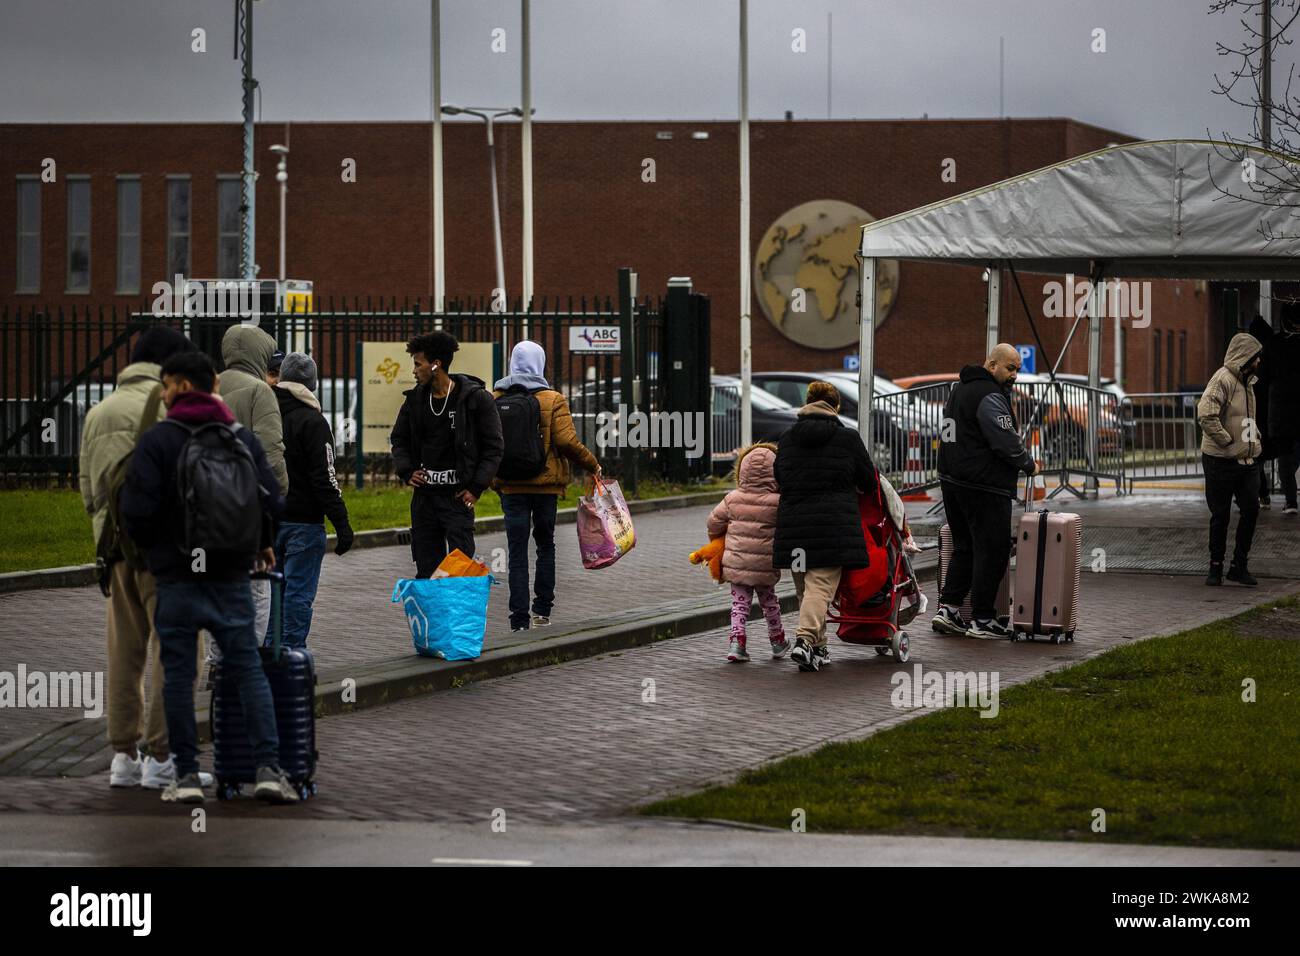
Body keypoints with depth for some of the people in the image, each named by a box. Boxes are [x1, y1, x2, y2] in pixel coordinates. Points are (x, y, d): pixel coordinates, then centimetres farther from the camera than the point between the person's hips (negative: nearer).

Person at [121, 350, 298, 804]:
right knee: (249, 669, 6)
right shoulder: (244, 439, 4)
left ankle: (187, 775, 4)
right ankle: (269, 767, -4)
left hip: (176, 578, -3)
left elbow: (138, 509, -13)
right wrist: (263, 545, 20)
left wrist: (148, 545, 7)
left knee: (178, 674, 4)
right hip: (232, 576, 3)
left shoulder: (157, 440, -7)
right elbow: (271, 502, 1)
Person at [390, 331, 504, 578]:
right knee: (426, 568, 8)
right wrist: (406, 471, 4)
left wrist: (476, 488, -9)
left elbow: (494, 447, -3)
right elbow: (398, 439, 20)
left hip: (458, 495, -5)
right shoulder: (415, 398, 8)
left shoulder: (476, 399, -7)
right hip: (424, 495, 5)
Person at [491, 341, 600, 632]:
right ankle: (542, 609, 20)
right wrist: (592, 465, -1)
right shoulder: (552, 400, -6)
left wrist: (493, 479, 15)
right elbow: (566, 441, -14)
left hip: (511, 485, 1)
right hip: (545, 485, -1)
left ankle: (520, 619, -5)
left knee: (517, 550, 1)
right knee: (546, 545, 18)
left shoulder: (497, 400, 0)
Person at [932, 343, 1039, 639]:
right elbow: (1006, 442, -19)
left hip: (952, 481, 10)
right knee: (992, 551, -2)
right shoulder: (989, 396, -15)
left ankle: (948, 609, 10)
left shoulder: (961, 389, 17)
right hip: (984, 488, -10)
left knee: (964, 547, 16)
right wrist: (1030, 465, -2)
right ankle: (982, 620, 2)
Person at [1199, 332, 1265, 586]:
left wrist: (1256, 439, 15)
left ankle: (1239, 565, 10)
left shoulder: (1247, 382, 16)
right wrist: (1227, 441, -21)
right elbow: (1205, 414, -27)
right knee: (1220, 515, 1)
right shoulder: (1223, 380, -14)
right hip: (1221, 460, -8)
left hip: (1247, 460, 8)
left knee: (1251, 510, 0)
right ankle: (1215, 567, 13)